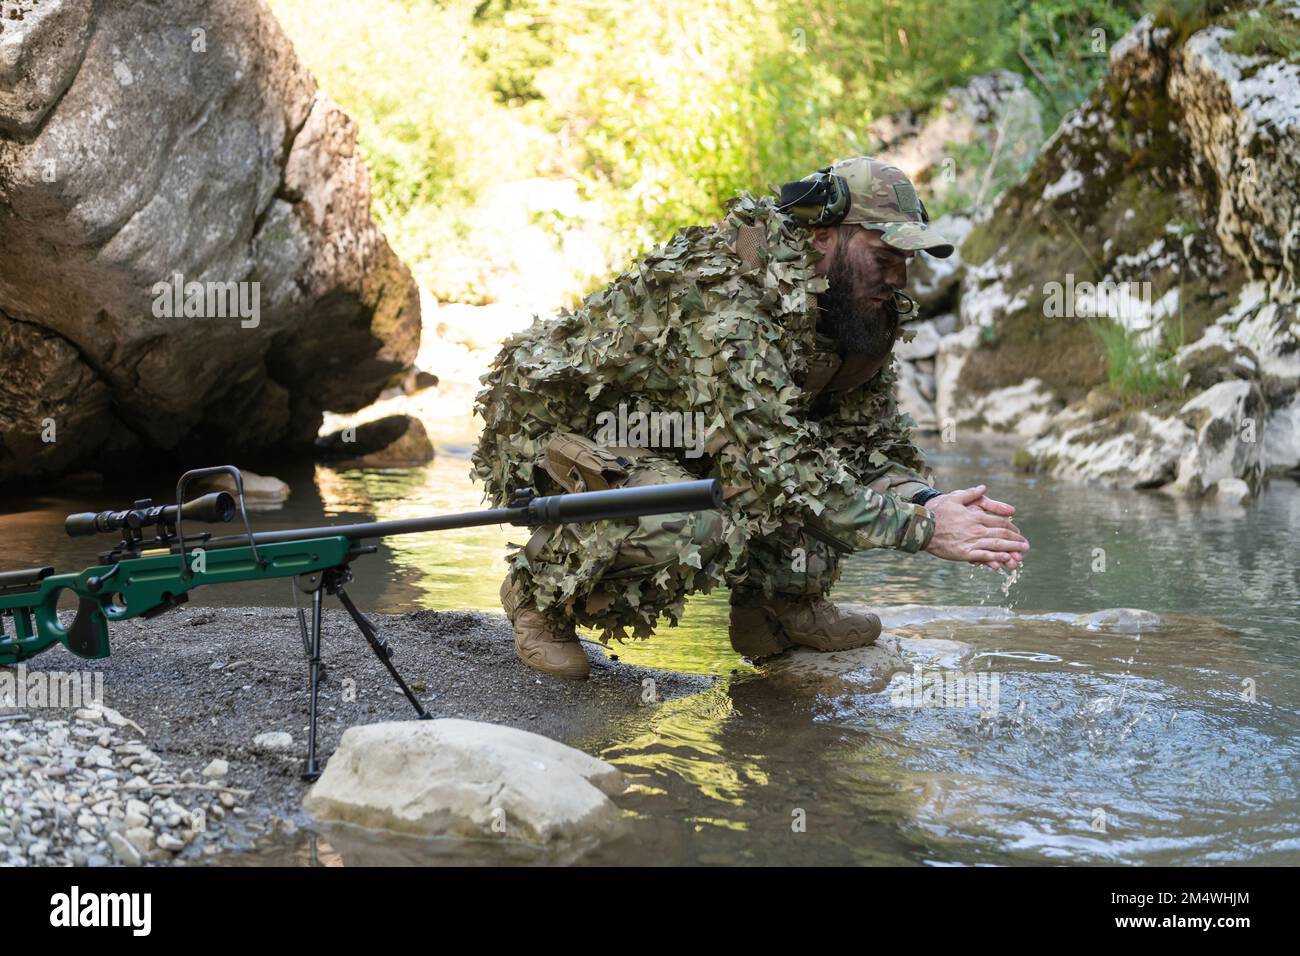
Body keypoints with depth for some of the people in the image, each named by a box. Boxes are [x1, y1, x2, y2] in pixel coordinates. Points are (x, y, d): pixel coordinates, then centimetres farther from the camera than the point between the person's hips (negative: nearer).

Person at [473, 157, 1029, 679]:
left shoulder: (850, 306, -5)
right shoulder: (724, 298, -33)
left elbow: (876, 440, -4)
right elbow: (772, 465, -38)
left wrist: (926, 499, -27)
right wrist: (921, 527, -38)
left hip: (668, 433, 8)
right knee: (697, 532, -35)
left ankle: (776, 607, 5)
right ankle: (540, 589, -8)